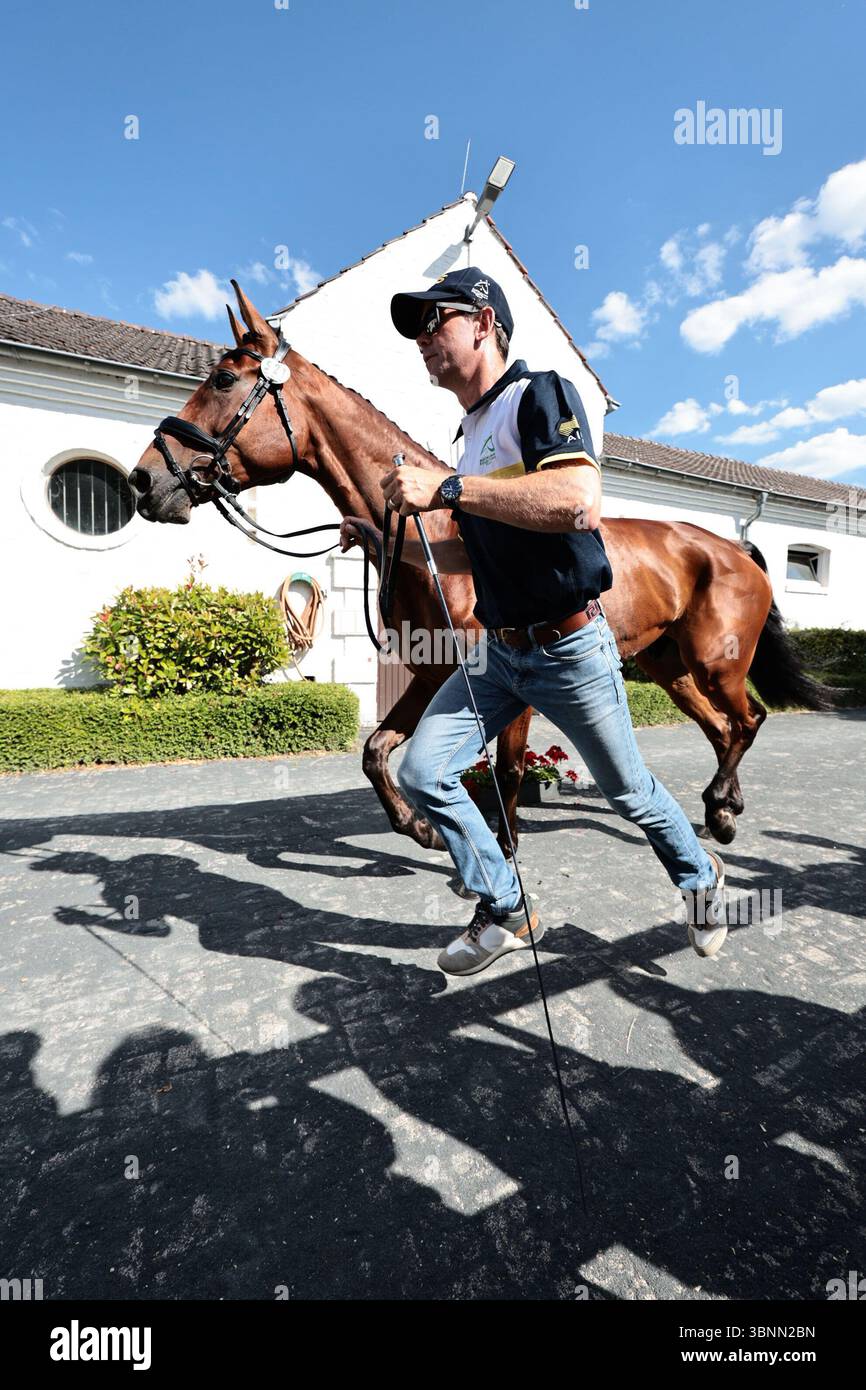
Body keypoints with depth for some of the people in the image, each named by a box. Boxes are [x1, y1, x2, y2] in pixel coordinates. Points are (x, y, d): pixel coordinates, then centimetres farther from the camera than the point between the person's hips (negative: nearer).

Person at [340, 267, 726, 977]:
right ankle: (508, 913, 16)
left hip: (571, 649, -7)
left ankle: (700, 874, 44)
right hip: (497, 650, 7)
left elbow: (581, 501, -29)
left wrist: (447, 488, -26)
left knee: (630, 793, 10)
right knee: (421, 772, -3)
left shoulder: (542, 393, -8)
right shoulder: (472, 433, 16)